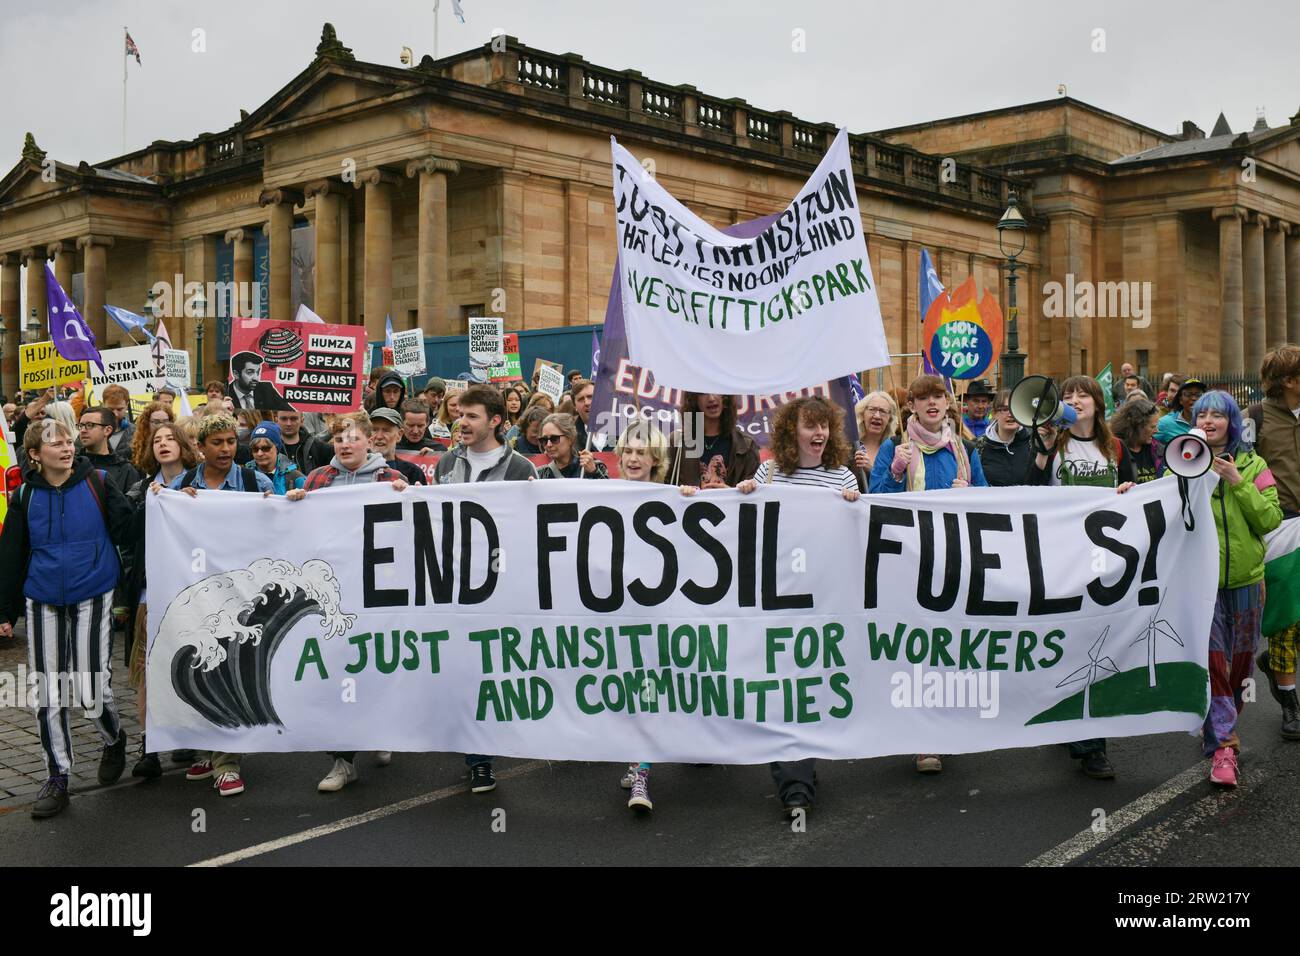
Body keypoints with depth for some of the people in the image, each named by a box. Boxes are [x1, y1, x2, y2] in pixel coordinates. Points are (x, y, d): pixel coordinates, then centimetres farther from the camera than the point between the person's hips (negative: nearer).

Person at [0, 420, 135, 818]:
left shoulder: (97, 483, -3)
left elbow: (126, 531, -2)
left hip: (92, 598, -3)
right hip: (43, 603, 3)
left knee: (91, 692, -6)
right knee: (48, 694, 4)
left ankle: (114, 741, 26)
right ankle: (57, 778, 17)